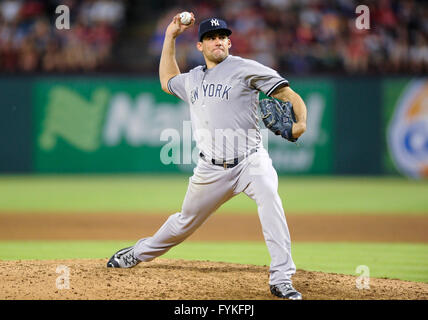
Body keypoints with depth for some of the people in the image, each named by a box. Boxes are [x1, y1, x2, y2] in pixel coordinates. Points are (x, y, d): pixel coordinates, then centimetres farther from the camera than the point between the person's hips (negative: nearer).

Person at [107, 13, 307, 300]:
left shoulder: (246, 69, -3)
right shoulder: (193, 79, 16)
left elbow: (290, 95, -8)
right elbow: (167, 82, 39)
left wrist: (300, 123, -28)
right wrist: (170, 38, 31)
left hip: (250, 160, -5)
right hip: (212, 169, 5)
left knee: (270, 202, -32)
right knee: (186, 221, 17)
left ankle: (281, 279, -31)